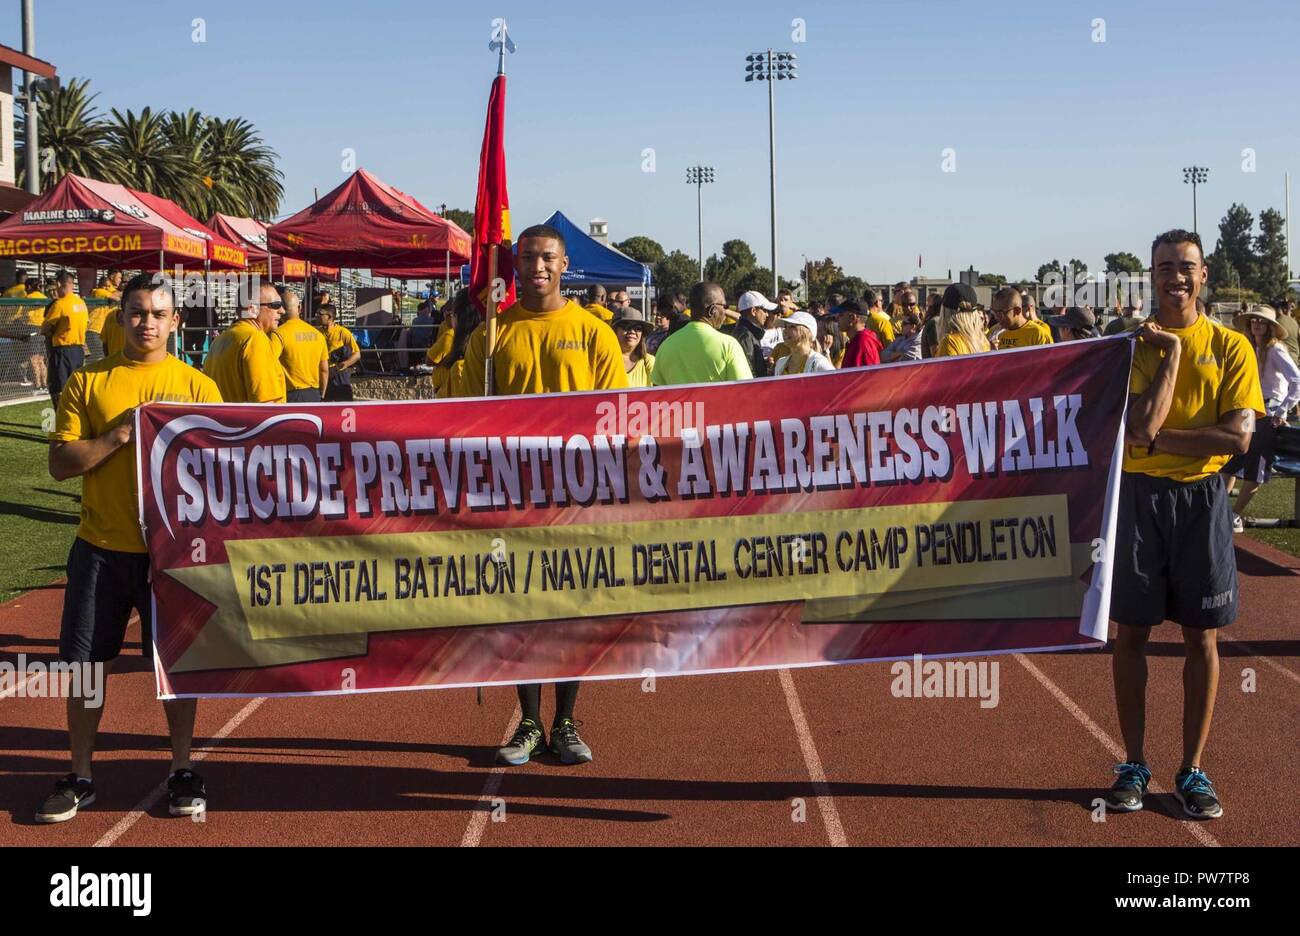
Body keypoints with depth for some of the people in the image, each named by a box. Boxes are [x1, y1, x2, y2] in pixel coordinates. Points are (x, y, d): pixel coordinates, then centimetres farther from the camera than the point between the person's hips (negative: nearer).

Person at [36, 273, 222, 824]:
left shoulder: (197, 386, 3)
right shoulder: (87, 383, 3)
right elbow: (59, 463, -4)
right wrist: (122, 433, -14)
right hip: (100, 548, 1)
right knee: (85, 662, 6)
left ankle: (181, 770, 22)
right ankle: (80, 777, 22)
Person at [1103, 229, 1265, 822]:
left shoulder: (1231, 347, 1)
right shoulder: (1133, 344, 1)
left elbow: (1239, 437, -11)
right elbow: (1141, 426, -15)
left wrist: (1157, 438, -14)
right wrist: (1172, 350, -12)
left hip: (1202, 499, 0)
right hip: (1138, 496, 0)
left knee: (1201, 637, 5)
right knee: (1130, 633, 5)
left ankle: (1193, 771, 16)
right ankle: (1134, 766, 18)